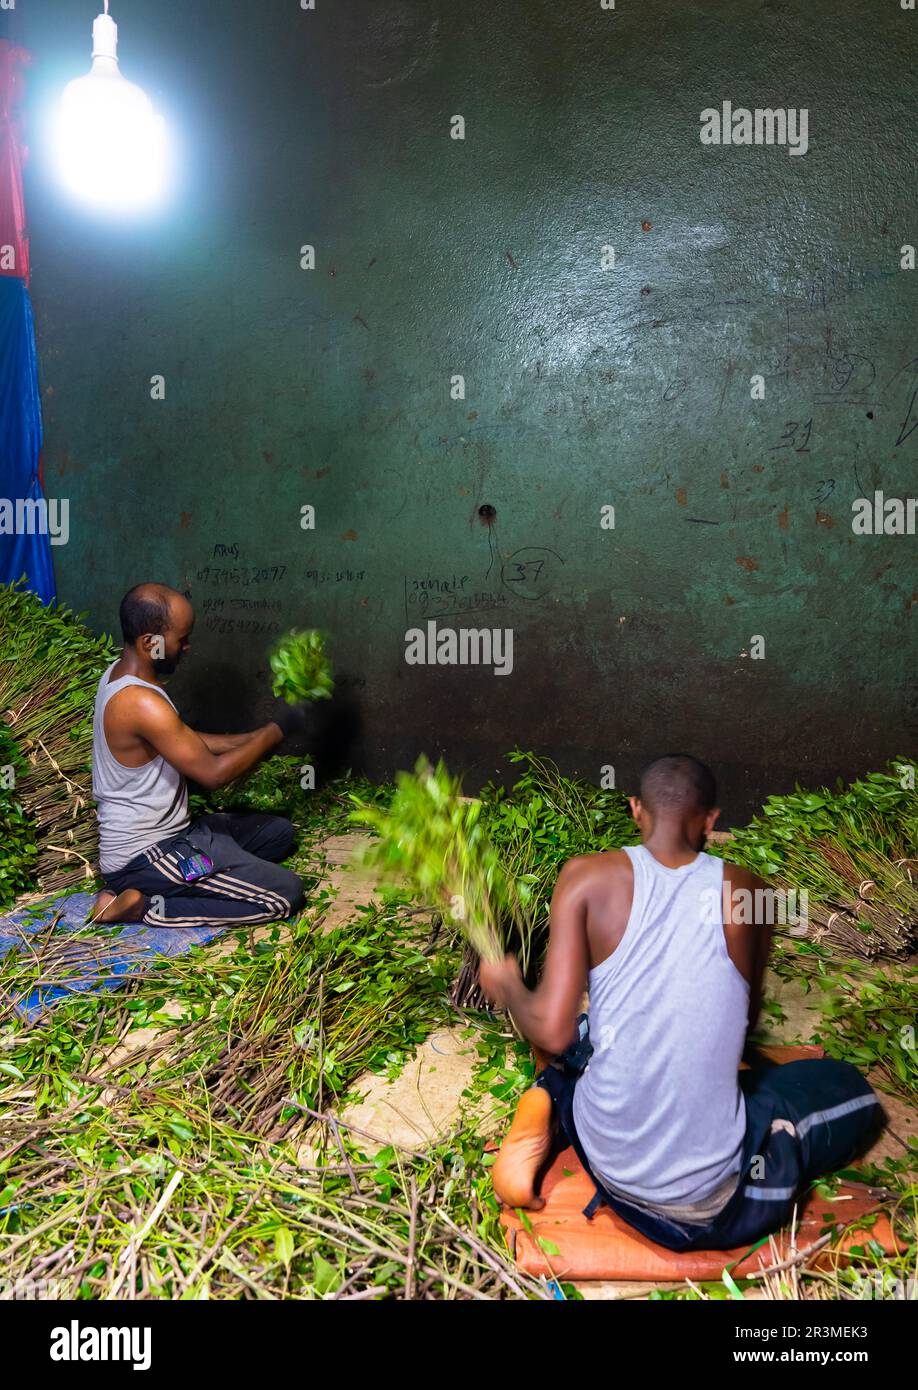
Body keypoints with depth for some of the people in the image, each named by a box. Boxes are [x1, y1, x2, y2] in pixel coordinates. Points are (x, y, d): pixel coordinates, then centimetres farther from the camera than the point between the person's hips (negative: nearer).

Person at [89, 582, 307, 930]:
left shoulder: (120, 674, 5)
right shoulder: (141, 703, -27)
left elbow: (190, 743, 14)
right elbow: (212, 773, -22)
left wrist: (257, 737, 5)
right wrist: (275, 730, -10)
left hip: (162, 831, 10)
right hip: (144, 855, -10)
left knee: (278, 832, 19)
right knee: (286, 894, -15)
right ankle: (146, 906, -9)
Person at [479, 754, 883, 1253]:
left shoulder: (586, 876, -10)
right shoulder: (749, 890, -5)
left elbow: (551, 1031, -15)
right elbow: (747, 1021, 10)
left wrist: (506, 987, 7)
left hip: (610, 1165, 2)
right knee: (848, 1085, 24)